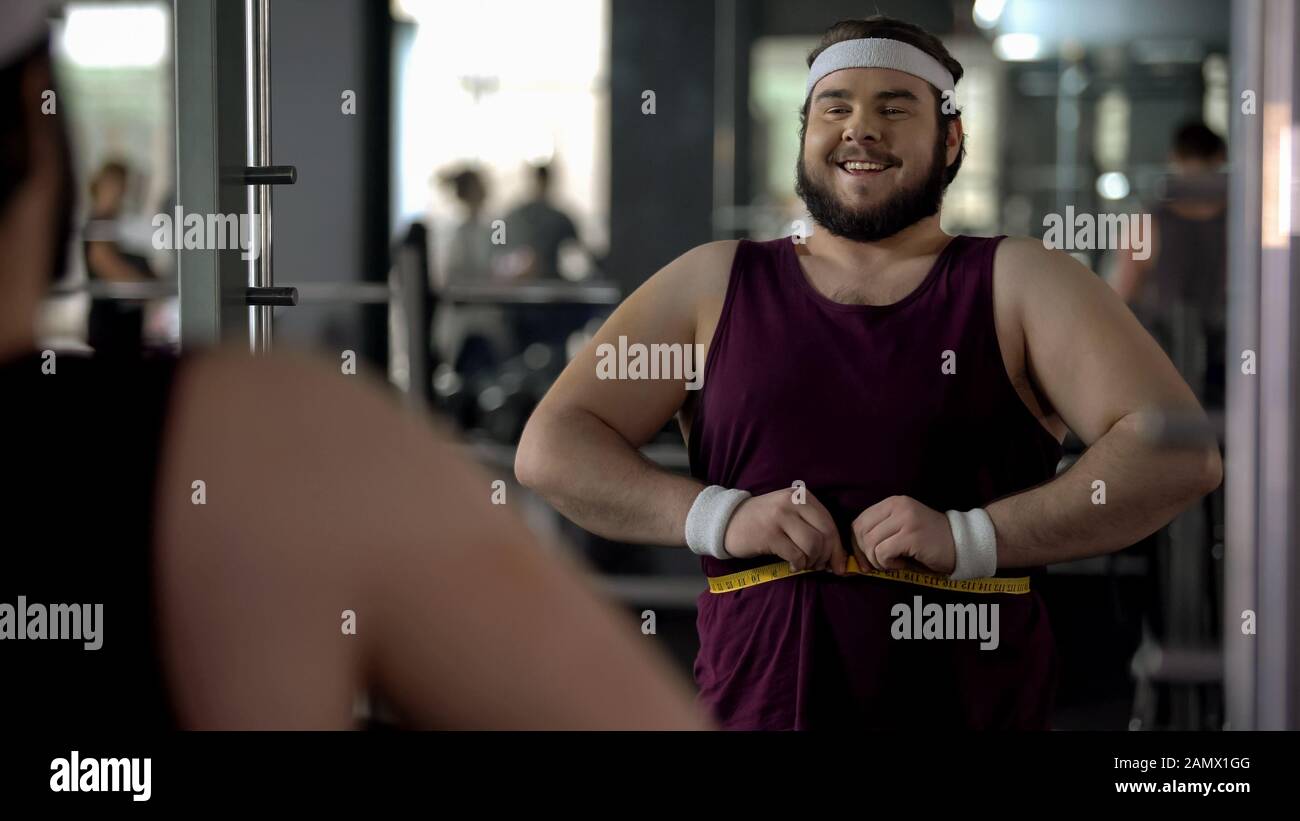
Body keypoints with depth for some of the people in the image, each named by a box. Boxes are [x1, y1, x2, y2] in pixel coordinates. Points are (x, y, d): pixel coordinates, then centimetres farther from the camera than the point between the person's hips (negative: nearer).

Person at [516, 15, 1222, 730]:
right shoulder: (714, 284, 13)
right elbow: (549, 447, 8)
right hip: (752, 709, 2)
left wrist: (971, 538, -14)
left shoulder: (1018, 284, 7)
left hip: (976, 710, -1)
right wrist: (718, 517, -7)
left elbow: (1180, 454, -5)